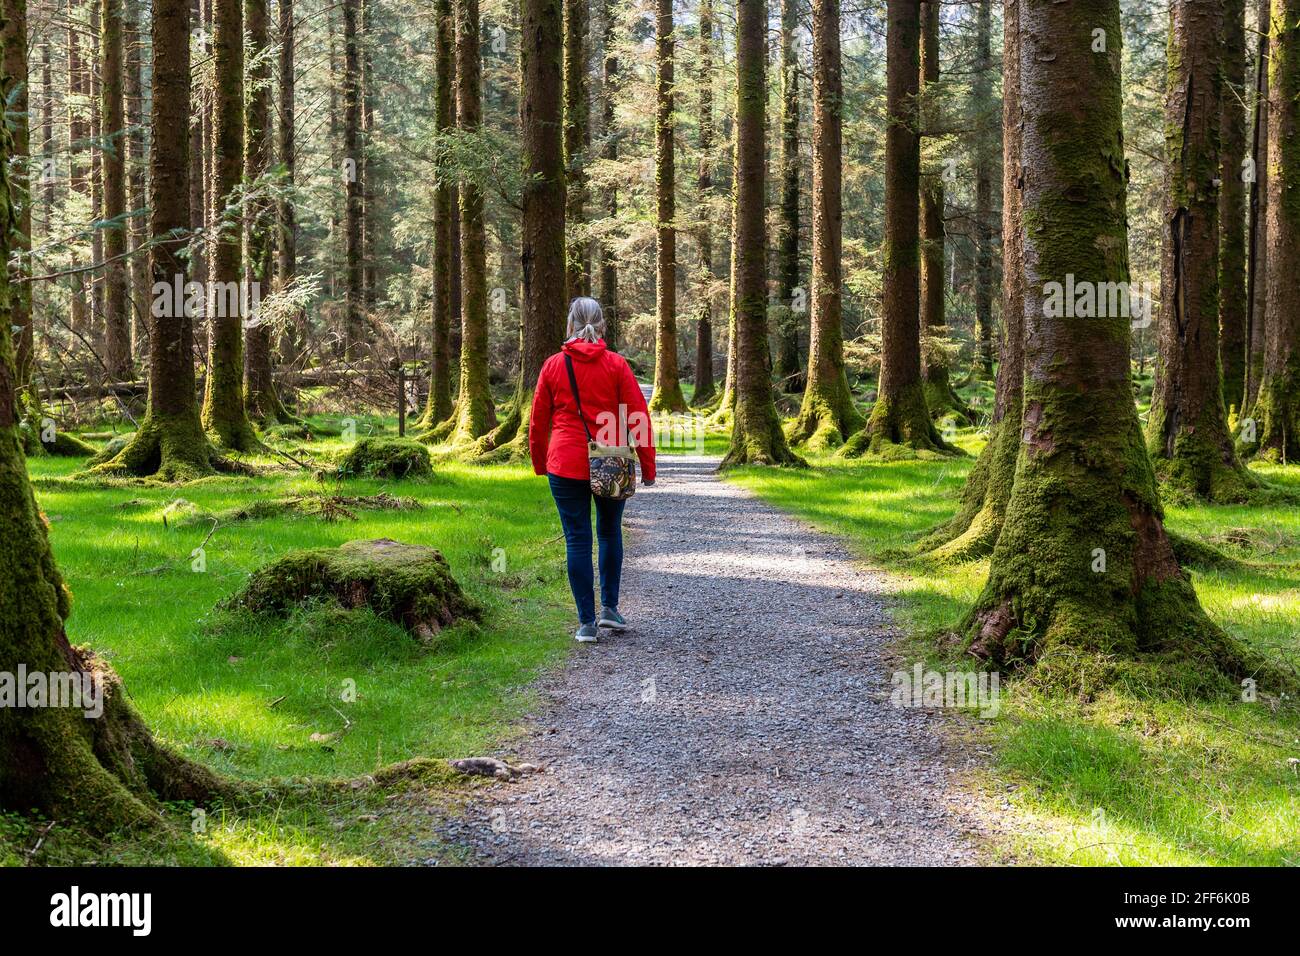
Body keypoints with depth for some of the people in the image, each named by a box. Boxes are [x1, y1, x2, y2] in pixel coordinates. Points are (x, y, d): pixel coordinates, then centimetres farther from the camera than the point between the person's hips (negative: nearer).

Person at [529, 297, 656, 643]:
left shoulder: (553, 366, 1)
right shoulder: (617, 364, -1)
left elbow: (538, 421, 7)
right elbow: (638, 417, -2)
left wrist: (540, 464, 19)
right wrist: (647, 466, 4)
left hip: (566, 466, 0)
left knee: (577, 539, 4)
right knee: (610, 532, 20)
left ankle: (587, 621, 3)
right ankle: (609, 607, 17)